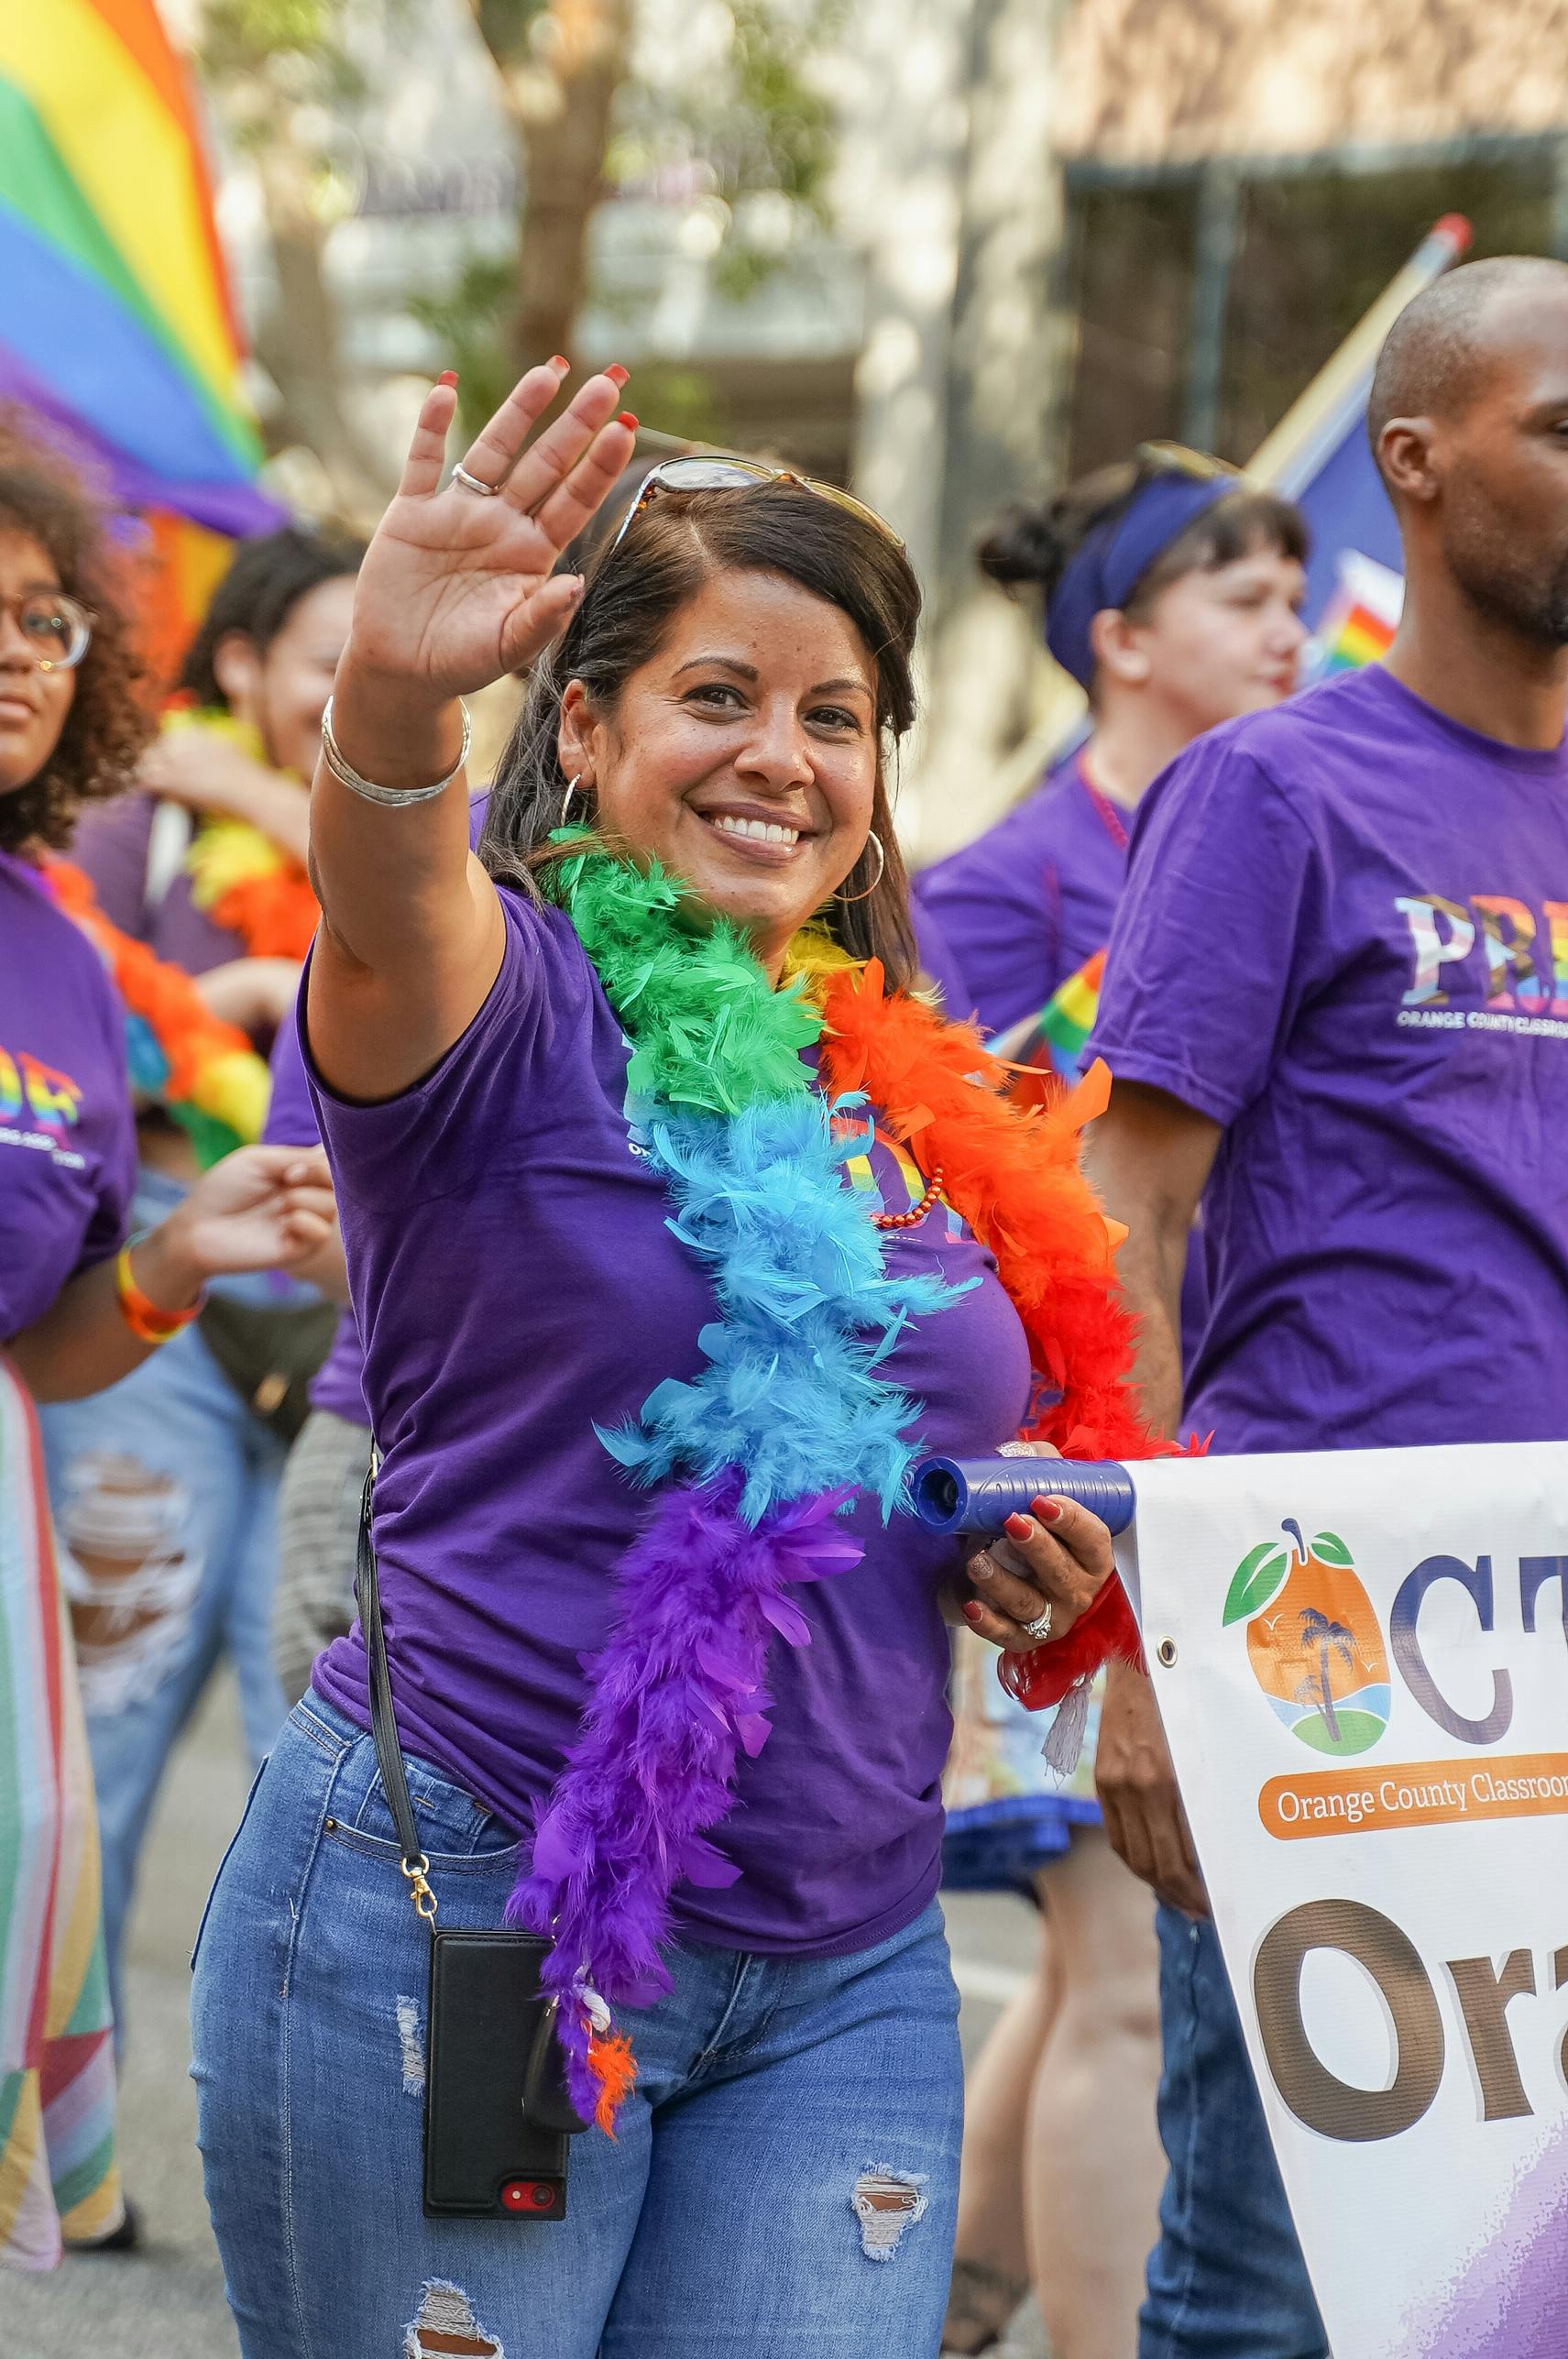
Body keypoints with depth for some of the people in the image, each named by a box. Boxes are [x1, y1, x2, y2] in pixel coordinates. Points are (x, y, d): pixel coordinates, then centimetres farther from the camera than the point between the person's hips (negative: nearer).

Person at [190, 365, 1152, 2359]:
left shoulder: (925, 1099, 12)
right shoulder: (505, 1008, -6)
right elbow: (385, 903, -31)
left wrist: (1047, 1570, 3)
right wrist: (395, 699, -52)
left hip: (848, 1969, 5)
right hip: (459, 1909, -5)